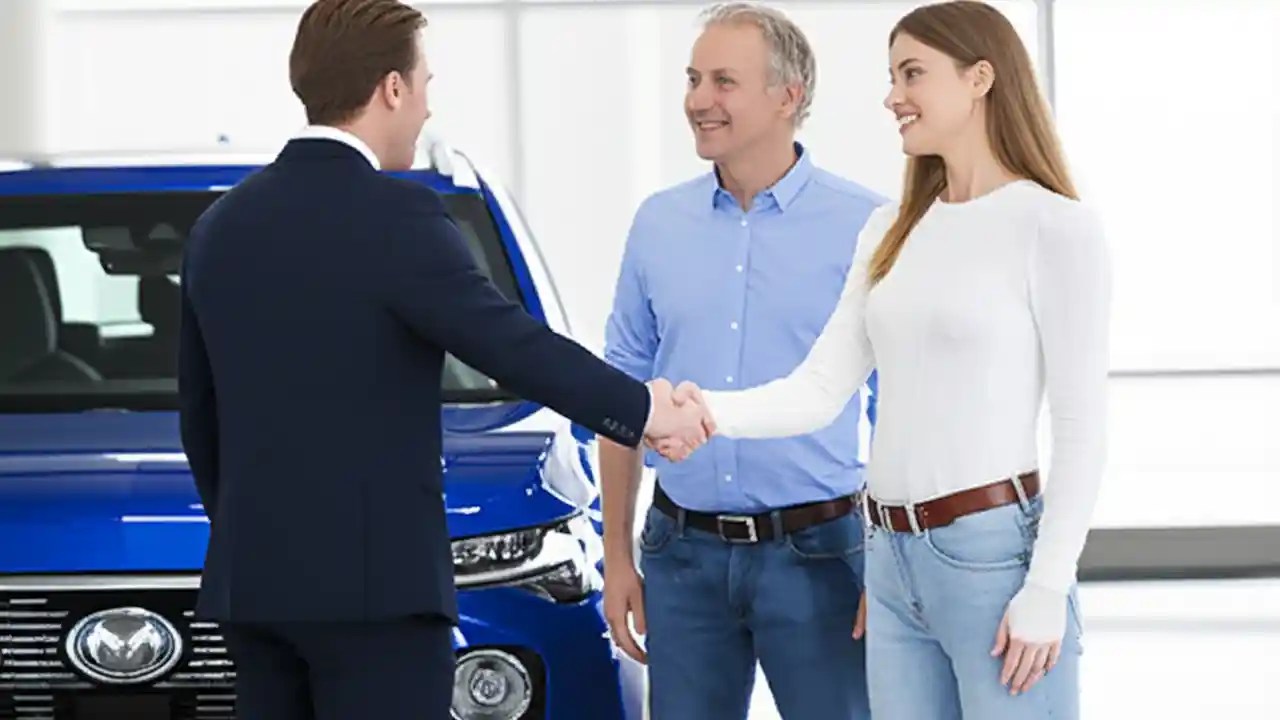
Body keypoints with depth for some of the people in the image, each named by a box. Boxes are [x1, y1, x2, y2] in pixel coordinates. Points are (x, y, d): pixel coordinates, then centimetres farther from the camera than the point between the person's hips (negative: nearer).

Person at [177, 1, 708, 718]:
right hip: (372, 580, -7)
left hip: (253, 579, 8)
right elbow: (513, 346, -13)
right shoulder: (397, 219, -13)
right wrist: (642, 410, 0)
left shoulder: (221, 225, 11)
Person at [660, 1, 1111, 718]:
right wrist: (712, 410, -11)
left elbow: (1082, 427, -10)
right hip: (893, 554, 7)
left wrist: (1046, 589, -14)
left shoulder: (1055, 227, -7)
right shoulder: (891, 231, 14)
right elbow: (820, 390, 7)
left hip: (994, 550, -7)